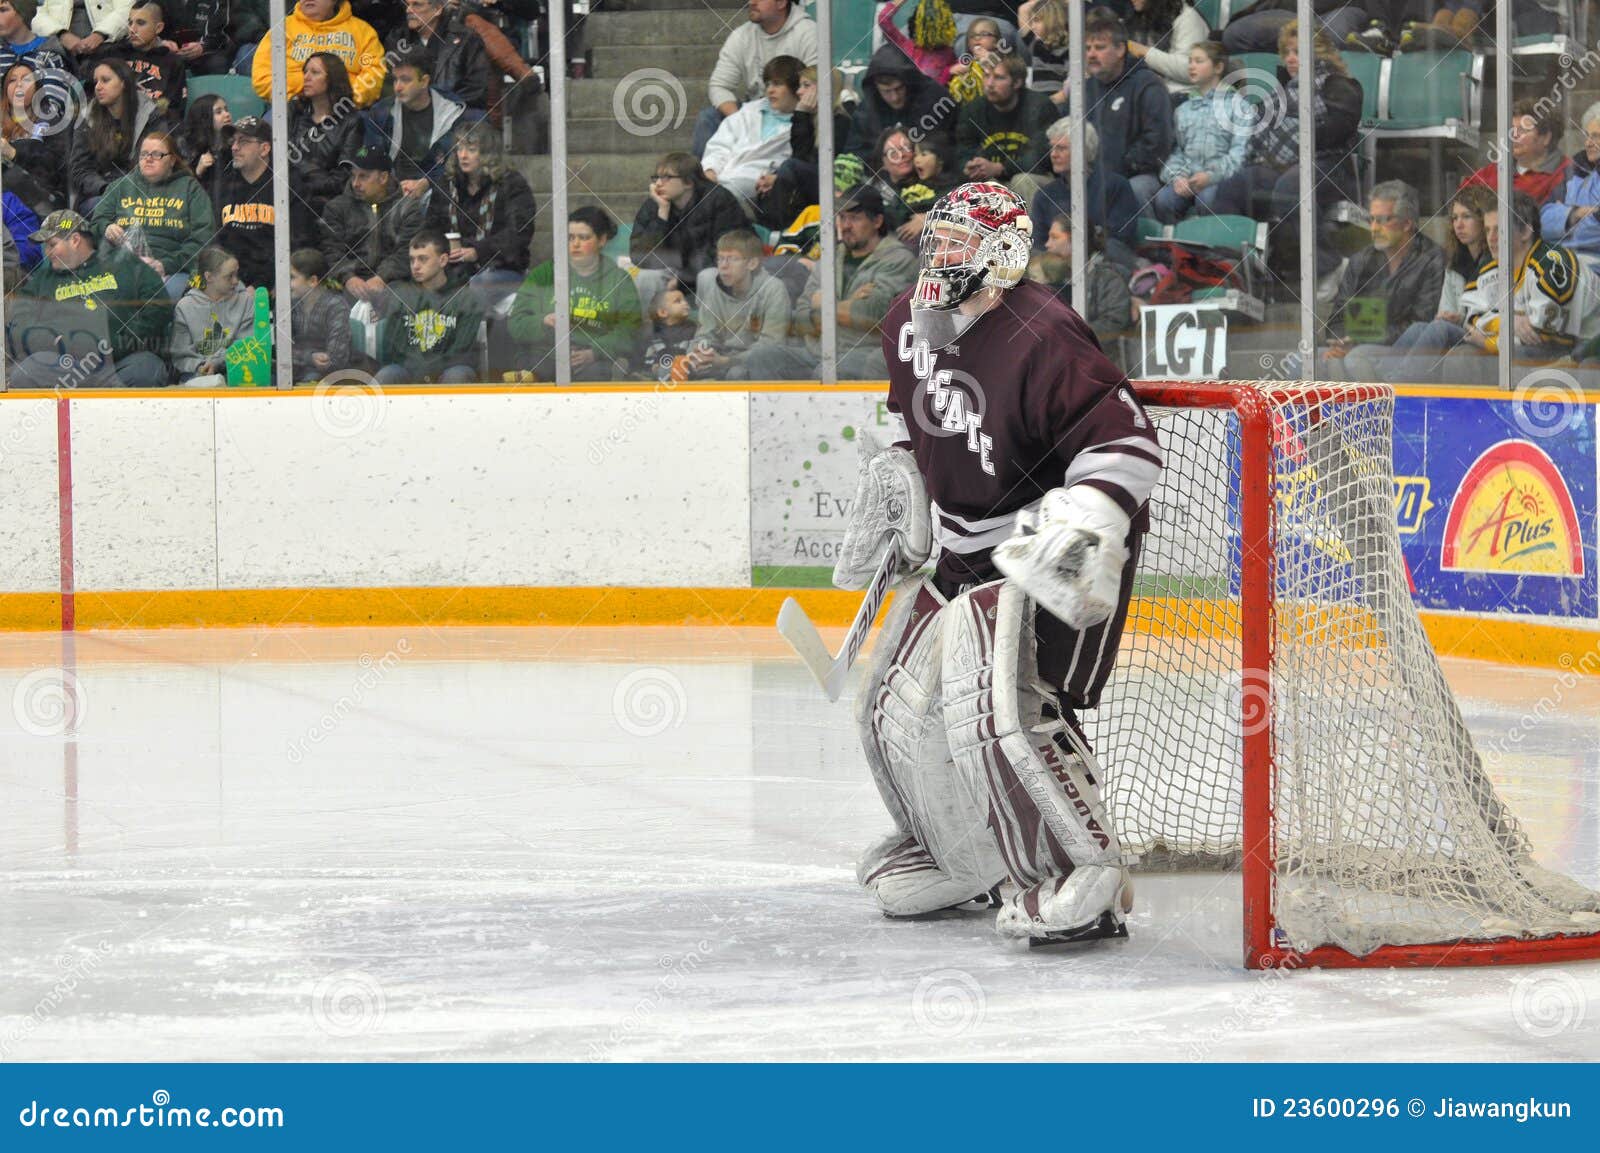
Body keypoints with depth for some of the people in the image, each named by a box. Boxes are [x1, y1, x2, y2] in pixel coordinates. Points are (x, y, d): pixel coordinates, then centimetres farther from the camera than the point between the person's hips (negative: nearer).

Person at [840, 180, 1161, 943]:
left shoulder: (1040, 338, -25)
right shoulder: (911, 324, 3)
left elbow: (1127, 444, -29)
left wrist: (1082, 523, -40)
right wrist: (899, 488, 21)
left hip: (1047, 557, -9)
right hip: (968, 551, 10)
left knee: (999, 706, -25)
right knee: (898, 701, 12)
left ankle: (1089, 881, -20)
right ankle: (961, 856, 33)